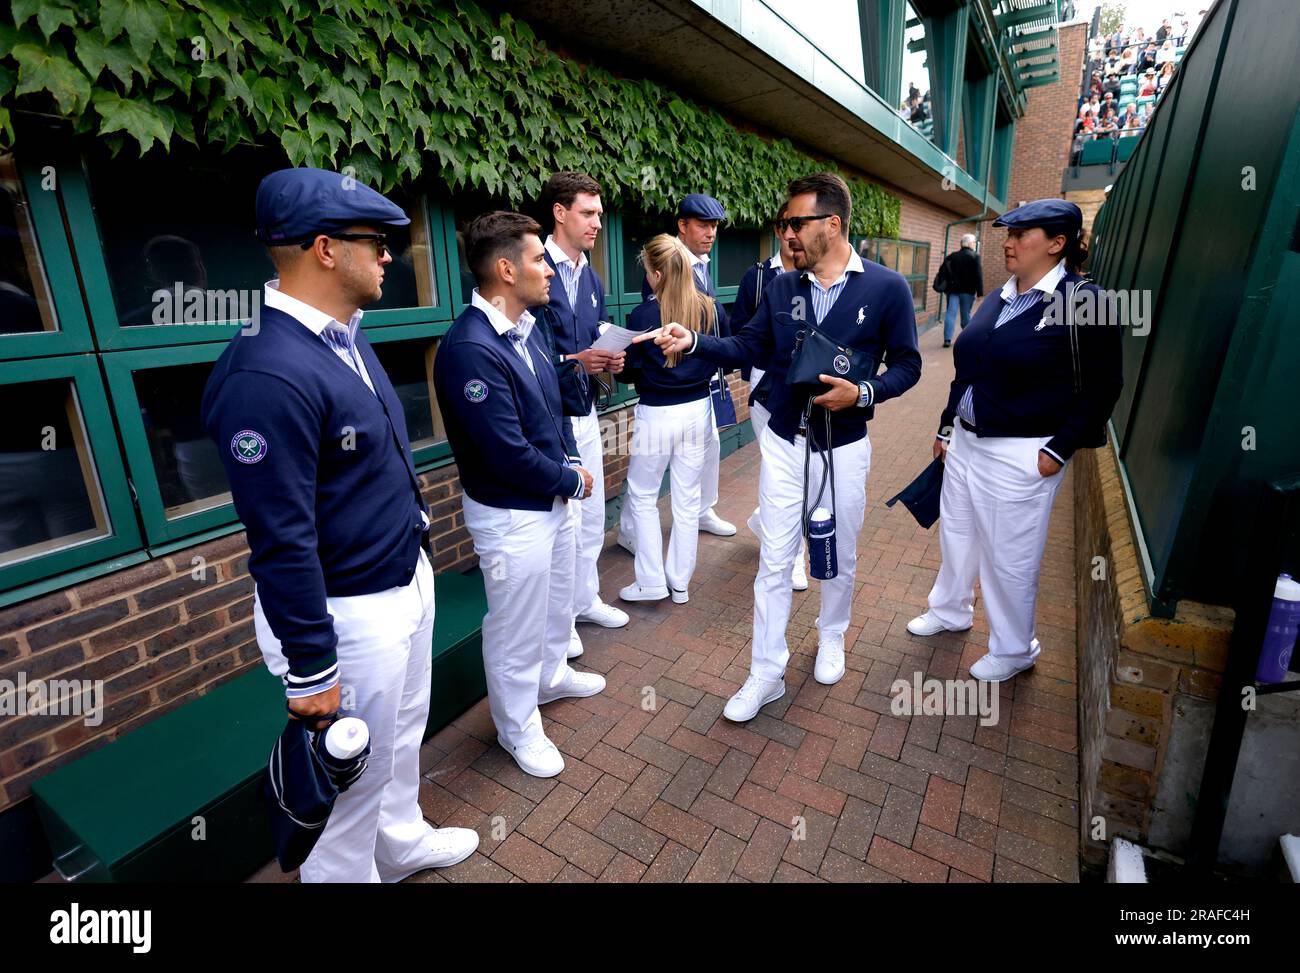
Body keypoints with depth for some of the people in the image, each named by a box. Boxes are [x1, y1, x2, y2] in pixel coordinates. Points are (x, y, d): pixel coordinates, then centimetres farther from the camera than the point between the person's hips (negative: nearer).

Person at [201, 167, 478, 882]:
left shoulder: (345, 336, 3)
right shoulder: (266, 375, -26)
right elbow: (281, 544, -24)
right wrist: (311, 671, -17)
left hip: (408, 580, 9)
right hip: (349, 614, -9)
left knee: (404, 734, 28)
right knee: (357, 768, 15)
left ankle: (400, 842, 54)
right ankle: (343, 872, 44)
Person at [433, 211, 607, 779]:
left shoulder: (525, 327, 3)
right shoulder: (469, 349, -26)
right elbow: (509, 454, -26)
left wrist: (571, 464, -1)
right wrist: (572, 479, -12)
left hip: (555, 498, 9)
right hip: (512, 513, -9)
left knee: (558, 601, 27)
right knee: (517, 627, 11)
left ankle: (552, 675, 54)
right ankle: (518, 728, 36)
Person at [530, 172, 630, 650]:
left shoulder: (591, 277, 13)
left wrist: (608, 359, 1)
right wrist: (572, 362, -24)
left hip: (585, 413, 8)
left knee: (591, 516, 18)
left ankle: (585, 599, 37)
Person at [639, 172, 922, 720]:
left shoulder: (887, 288, -7)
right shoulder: (782, 287, 3)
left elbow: (906, 365, -3)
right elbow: (749, 348, 2)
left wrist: (862, 393, -21)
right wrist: (693, 341, -12)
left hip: (843, 448, -2)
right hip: (784, 444, 2)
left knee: (839, 556, 16)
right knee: (774, 562, 5)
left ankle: (831, 637, 45)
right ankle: (767, 673, 19)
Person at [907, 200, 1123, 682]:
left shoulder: (1082, 301, -12)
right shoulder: (1000, 298, 9)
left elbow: (1101, 388, -12)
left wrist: (1058, 450, -15)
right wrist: (946, 427, 16)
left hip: (1020, 457, -7)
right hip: (966, 441, 7)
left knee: (1009, 557, 7)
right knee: (956, 534, 20)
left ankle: (1013, 650, 29)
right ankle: (950, 611, 44)